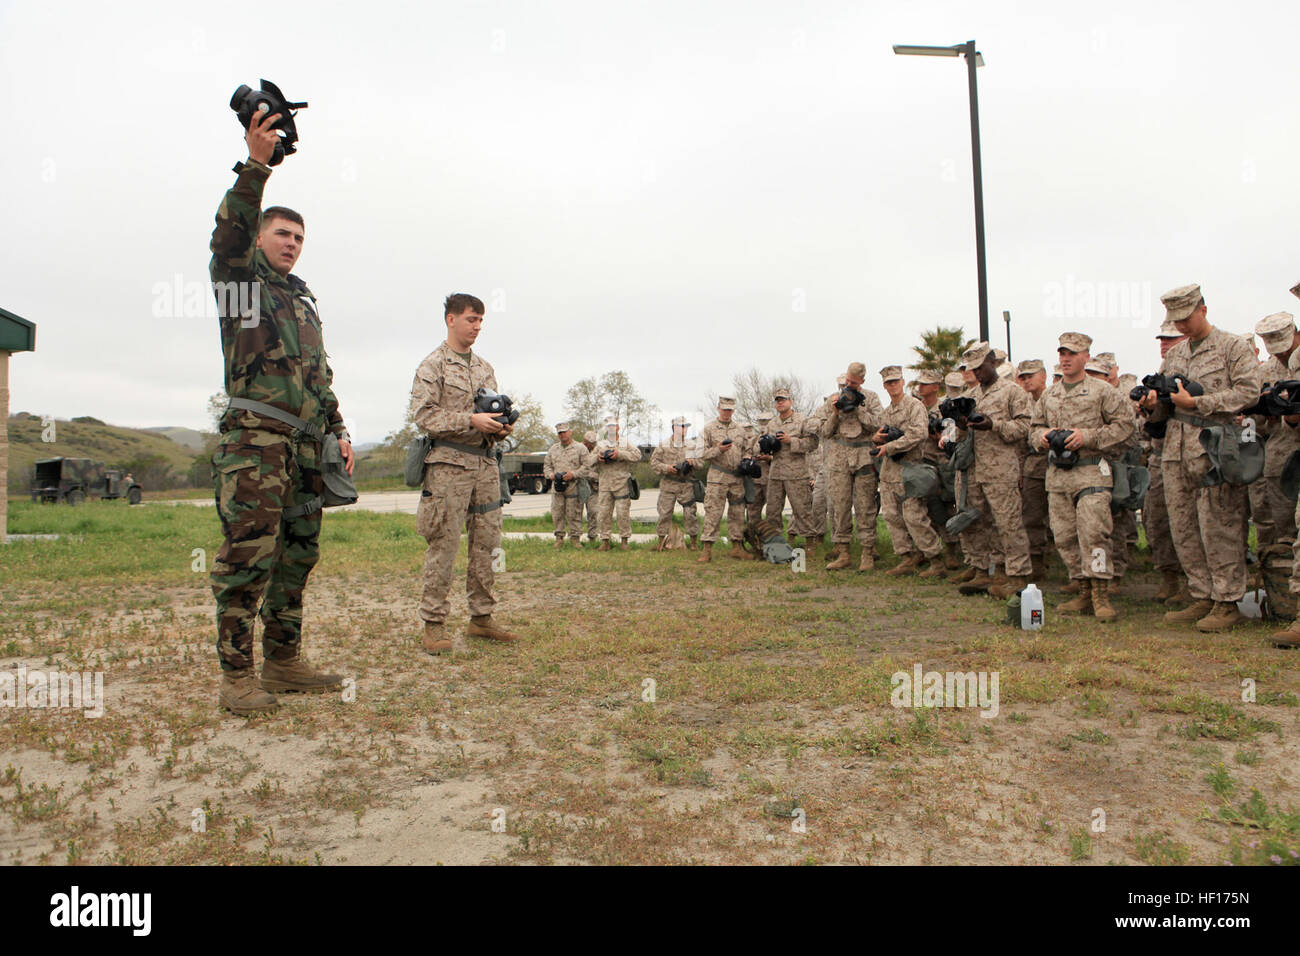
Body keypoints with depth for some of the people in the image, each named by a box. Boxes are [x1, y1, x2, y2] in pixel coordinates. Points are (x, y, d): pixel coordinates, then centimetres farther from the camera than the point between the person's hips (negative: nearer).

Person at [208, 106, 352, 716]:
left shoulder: (304, 299, 27)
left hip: (307, 442, 7)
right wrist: (255, 164, -26)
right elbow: (229, 233, -15)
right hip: (256, 435, -7)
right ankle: (236, 675, -5)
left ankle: (284, 661, 16)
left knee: (298, 554, 8)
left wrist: (339, 432, 19)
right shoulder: (237, 276, 8)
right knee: (248, 555, -10)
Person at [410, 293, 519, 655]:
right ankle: (434, 623, 4)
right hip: (449, 462, -6)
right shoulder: (433, 365, -1)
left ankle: (481, 618, 17)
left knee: (487, 543, 7)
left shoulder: (484, 367, 18)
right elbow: (423, 415, -11)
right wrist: (470, 420, -18)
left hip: (485, 462, 7)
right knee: (444, 544, -5)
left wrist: (501, 427, 1)